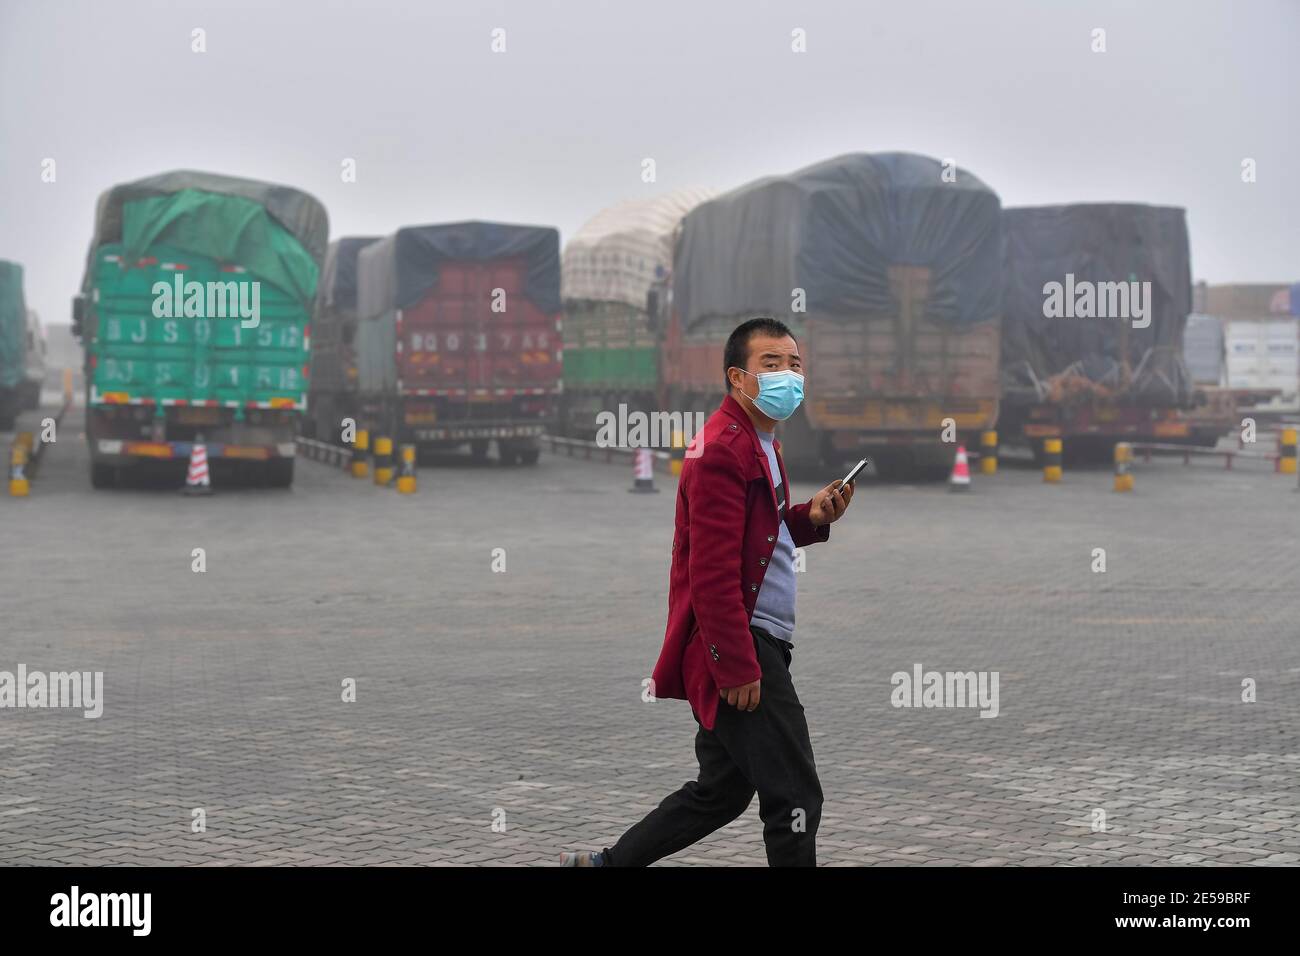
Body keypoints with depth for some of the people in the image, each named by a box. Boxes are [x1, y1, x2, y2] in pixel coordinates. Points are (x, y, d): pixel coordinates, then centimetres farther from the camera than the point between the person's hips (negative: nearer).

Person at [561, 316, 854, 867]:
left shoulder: (759, 442, 18)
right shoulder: (723, 449, -16)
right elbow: (712, 570, -22)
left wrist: (811, 518, 9)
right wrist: (738, 667, -23)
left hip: (755, 646, 11)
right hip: (740, 651, -11)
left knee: (720, 792, 18)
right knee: (795, 799, -6)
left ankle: (601, 864, 27)